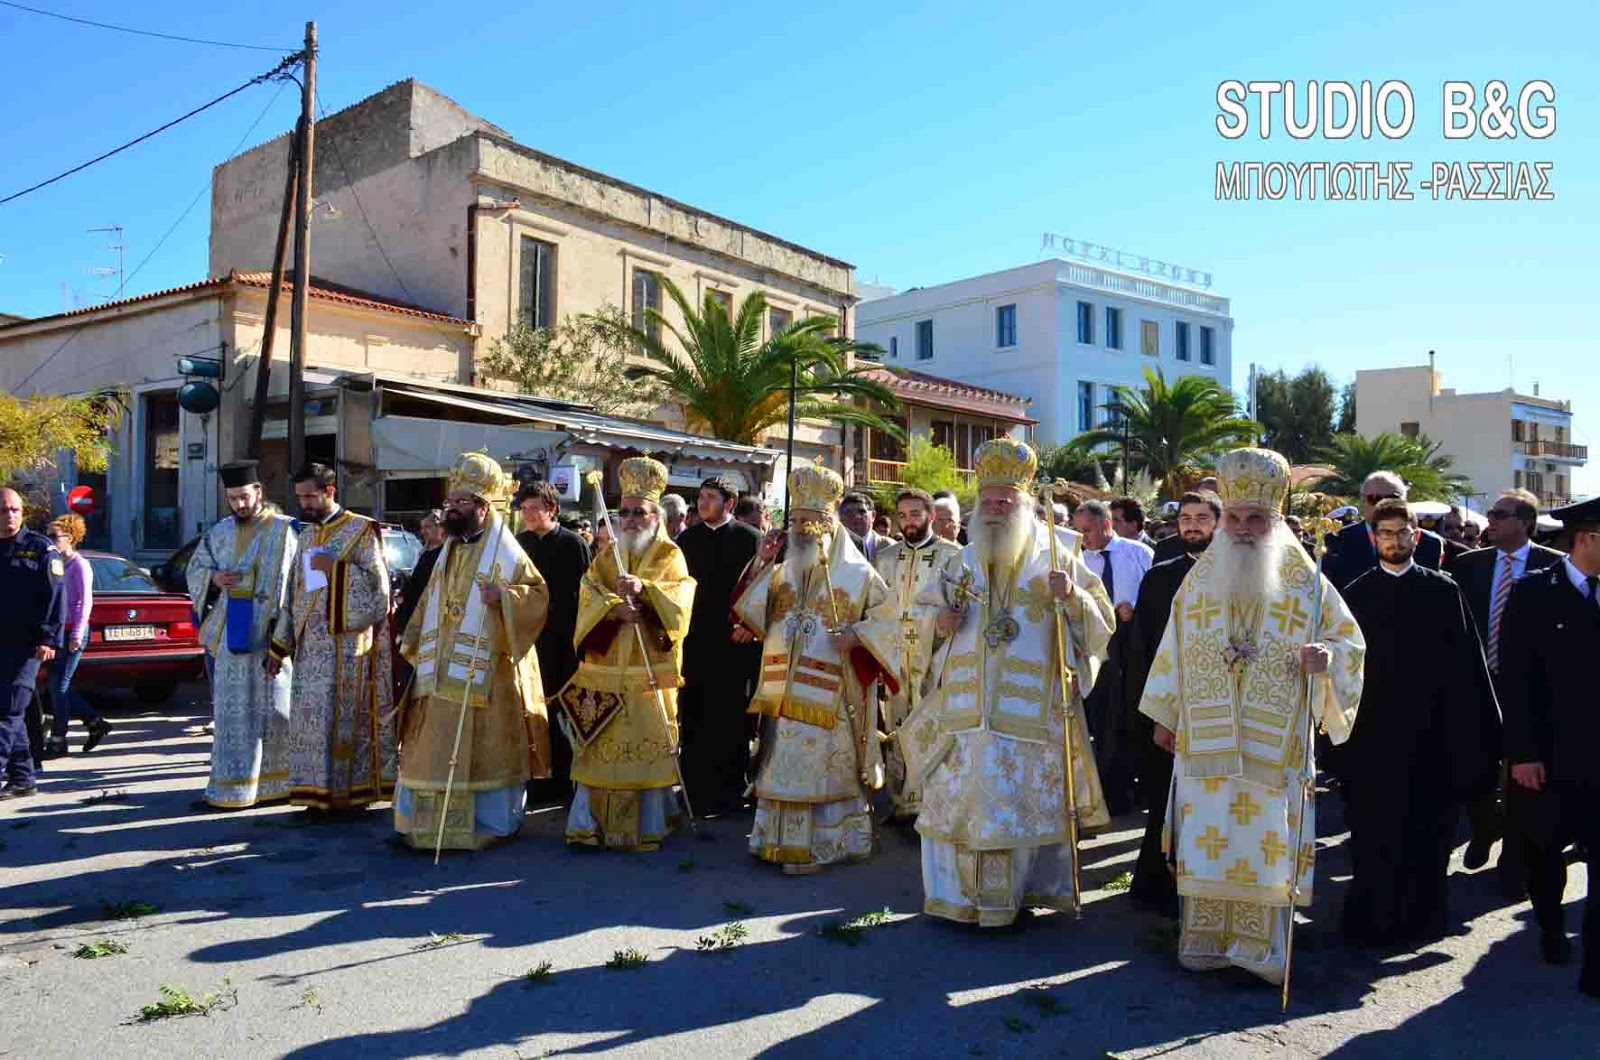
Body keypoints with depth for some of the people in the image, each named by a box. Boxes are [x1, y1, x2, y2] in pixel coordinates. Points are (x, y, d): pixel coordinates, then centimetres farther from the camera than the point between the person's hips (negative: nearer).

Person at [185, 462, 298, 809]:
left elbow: (301, 582, -7)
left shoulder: (285, 531, -5)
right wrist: (214, 578, -7)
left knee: (272, 709, 2)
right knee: (232, 711, 8)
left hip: (271, 635, -4)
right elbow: (193, 570, 17)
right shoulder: (219, 532, 10)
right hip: (232, 634, 5)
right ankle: (230, 788, 16)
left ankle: (276, 782, 11)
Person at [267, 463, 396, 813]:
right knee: (309, 714, 6)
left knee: (344, 714, -5)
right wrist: (279, 645, 13)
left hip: (347, 641, -6)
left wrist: (335, 567, -16)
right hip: (310, 643, 6)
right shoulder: (305, 537, 16)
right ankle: (318, 791, 13)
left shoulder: (361, 530, -3)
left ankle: (350, 790, 3)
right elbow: (294, 594, 17)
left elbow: (379, 583, -8)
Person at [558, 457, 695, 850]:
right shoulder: (605, 558, 15)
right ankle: (593, 824, 12)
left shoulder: (670, 556, 5)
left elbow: (679, 599, -11)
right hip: (604, 671, 3)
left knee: (646, 748, -2)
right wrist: (615, 608, -18)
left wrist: (643, 589, -28)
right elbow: (588, 597, 1)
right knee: (600, 748, 3)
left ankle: (645, 827, 9)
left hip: (650, 673, -3)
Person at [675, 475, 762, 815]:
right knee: (695, 720, 5)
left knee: (731, 719, 3)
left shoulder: (750, 539, -2)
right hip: (695, 640, 3)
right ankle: (695, 790, 15)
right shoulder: (686, 539, 9)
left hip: (735, 641, -3)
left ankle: (728, 791, 13)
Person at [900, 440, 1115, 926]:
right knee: (959, 798, 4)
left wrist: (1073, 596, -17)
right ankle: (959, 894, 18)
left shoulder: (1055, 560, 4)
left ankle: (1015, 892, 17)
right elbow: (928, 620, 21)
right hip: (964, 711, 3)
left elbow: (1102, 620, 2)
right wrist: (940, 624, -1)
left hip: (1031, 712, -3)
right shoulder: (962, 562, 13)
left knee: (1025, 803, 1)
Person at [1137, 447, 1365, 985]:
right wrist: (1166, 716, 13)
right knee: (1205, 838, 5)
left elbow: (1349, 640, 6)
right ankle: (1205, 939, 18)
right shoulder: (1201, 578, 5)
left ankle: (1261, 947, 14)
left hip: (1273, 745, -2)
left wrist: (1327, 657, -18)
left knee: (1266, 842, 1)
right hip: (1206, 740, 2)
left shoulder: (1305, 582, 0)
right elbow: (1175, 650, 11)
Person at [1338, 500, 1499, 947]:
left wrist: (1475, 724, -2)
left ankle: (1421, 916, 24)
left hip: (1430, 730, 0)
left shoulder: (1443, 590, 4)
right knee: (1374, 832, 4)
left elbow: (1466, 660, 2)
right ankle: (1372, 919, 16)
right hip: (1373, 731, 0)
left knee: (1427, 828, 9)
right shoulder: (1356, 594, 4)